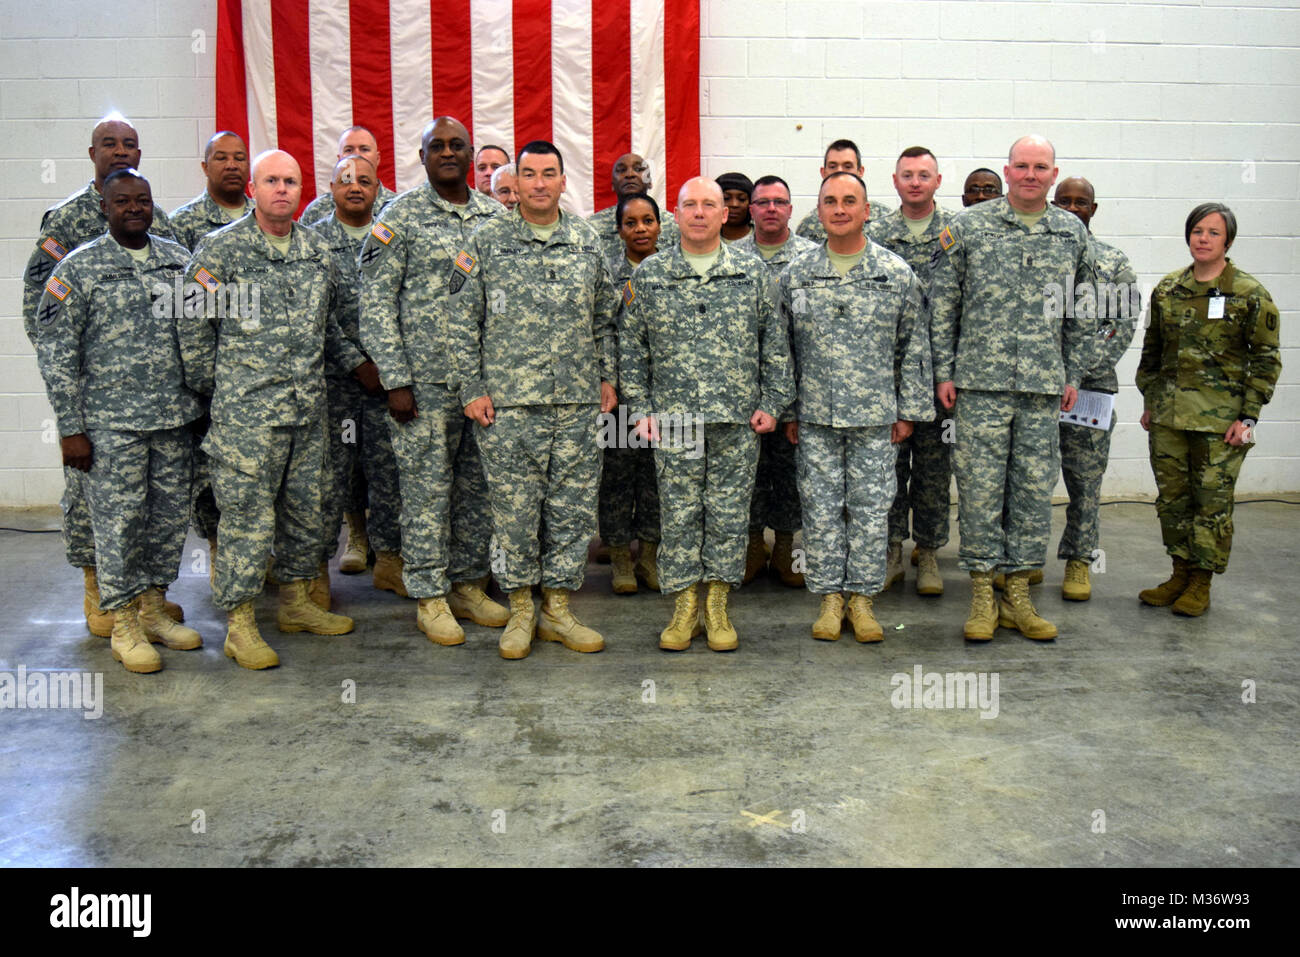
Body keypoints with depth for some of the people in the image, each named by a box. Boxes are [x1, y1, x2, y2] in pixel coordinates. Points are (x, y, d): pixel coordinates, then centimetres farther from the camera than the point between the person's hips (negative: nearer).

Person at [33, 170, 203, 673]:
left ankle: (153, 609, 27)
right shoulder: (79, 268, -4)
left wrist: (201, 400, 10)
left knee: (171, 515, 10)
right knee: (119, 520, 1)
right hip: (112, 422, -4)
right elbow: (55, 352, -5)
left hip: (174, 417, 4)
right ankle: (124, 626, 15)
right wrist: (71, 429, -9)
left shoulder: (178, 258, 8)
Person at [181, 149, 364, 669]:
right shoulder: (219, 248, -4)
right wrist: (210, 387, 1)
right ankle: (239, 623, 8)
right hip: (246, 410, -5)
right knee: (247, 515, -2)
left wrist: (355, 360, 18)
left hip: (309, 407, 6)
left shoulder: (318, 248, 12)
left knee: (305, 508, 13)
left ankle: (296, 601, 28)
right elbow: (192, 324, -1)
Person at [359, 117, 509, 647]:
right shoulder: (400, 216, -2)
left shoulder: (496, 216, 11)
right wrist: (395, 379, -12)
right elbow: (375, 301, -6)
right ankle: (429, 597, 14)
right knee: (428, 489, 2)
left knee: (479, 487, 11)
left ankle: (468, 583, 26)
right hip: (425, 381, -4)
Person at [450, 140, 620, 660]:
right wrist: (472, 388, -4)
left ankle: (558, 608, 20)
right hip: (508, 404, -2)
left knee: (573, 509, 6)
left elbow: (605, 318, 16)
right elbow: (463, 321, 2)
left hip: (579, 403, 3)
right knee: (514, 510, 3)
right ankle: (521, 608, 19)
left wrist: (607, 377, 10)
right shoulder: (486, 242, 2)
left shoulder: (589, 242, 10)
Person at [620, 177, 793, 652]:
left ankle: (717, 606, 17)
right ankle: (684, 606, 16)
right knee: (679, 514, 4)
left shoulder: (753, 271, 7)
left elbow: (775, 343, 8)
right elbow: (632, 348, 8)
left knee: (729, 512, 4)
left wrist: (772, 402, 1)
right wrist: (641, 409, 2)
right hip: (674, 419, 0)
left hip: (738, 418, 0)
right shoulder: (648, 275, 6)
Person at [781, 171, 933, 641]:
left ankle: (862, 596, 18)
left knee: (870, 508, 5)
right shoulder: (795, 275, 5)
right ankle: (829, 597, 18)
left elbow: (914, 348, 5)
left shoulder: (898, 274, 3)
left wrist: (909, 410, 1)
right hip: (814, 417, 1)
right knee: (821, 507, 5)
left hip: (875, 416, -1)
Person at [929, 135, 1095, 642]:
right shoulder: (967, 227, 1)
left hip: (1044, 387, 3)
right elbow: (942, 303, 2)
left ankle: (1018, 595, 18)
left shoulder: (1073, 233, 10)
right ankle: (982, 595, 12)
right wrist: (944, 371, -3)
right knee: (979, 486, 0)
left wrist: (1073, 374, 11)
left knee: (1036, 488, 6)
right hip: (980, 381, -3)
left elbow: (1081, 312, 16)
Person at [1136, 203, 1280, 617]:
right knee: (1172, 497, 9)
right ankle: (1180, 572, 24)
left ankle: (1201, 582, 15)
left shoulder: (1249, 293, -3)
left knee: (1212, 499, 2)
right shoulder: (1167, 289, 7)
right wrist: (1149, 401, 13)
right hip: (1168, 413, 4)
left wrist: (1248, 416, -7)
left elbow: (1266, 358, -2)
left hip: (1221, 417, -4)